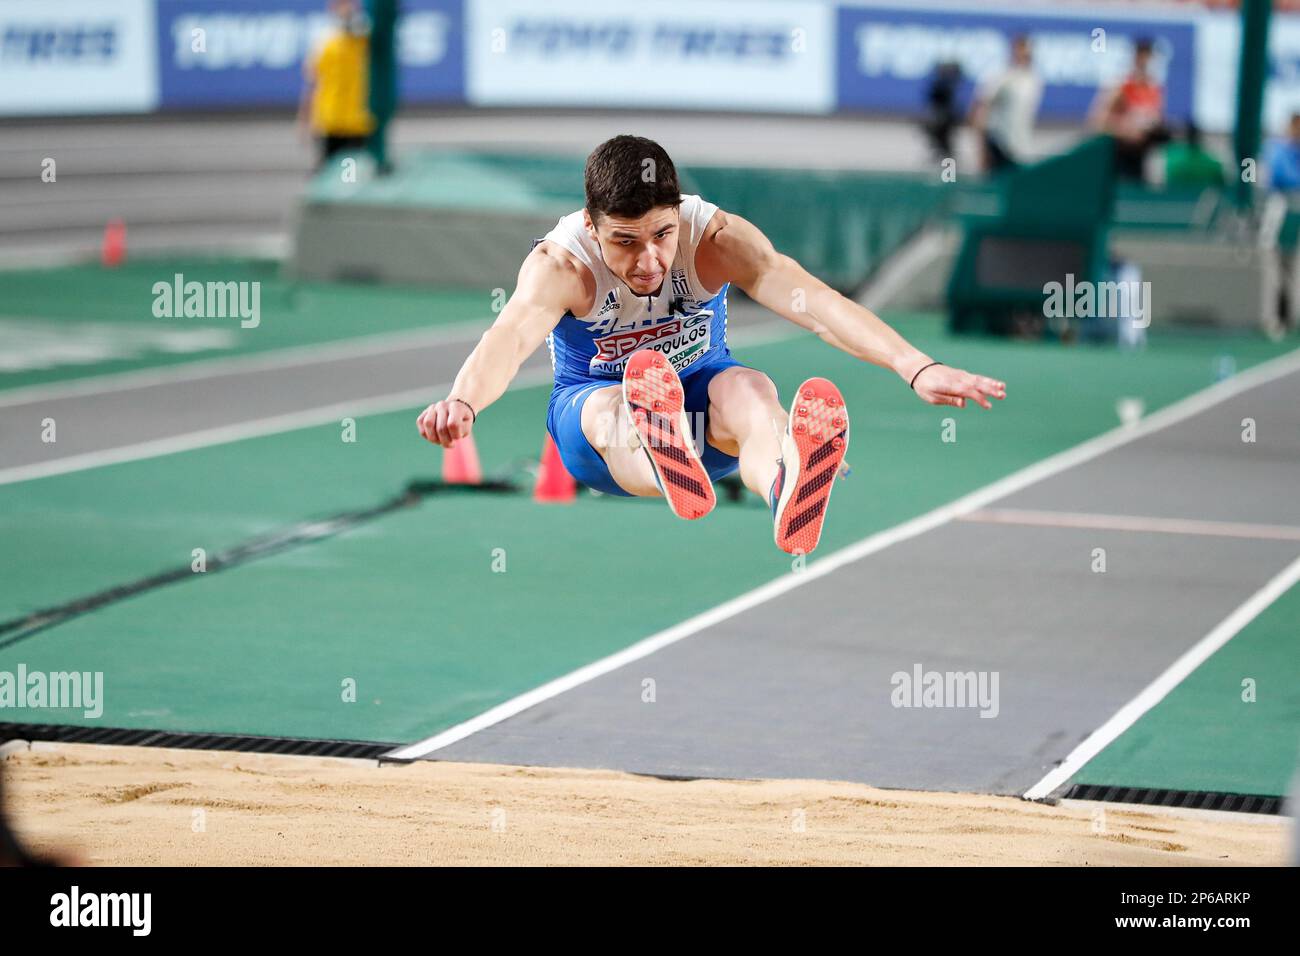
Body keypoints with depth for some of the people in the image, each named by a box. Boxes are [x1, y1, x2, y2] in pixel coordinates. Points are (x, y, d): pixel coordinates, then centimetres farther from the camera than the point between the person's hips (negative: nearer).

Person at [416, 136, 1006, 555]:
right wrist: (463, 402, -68)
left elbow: (812, 301, -35)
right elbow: (512, 335, -45)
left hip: (701, 395, 1)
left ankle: (786, 493, -72)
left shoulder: (717, 239, -21)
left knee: (751, 390, -35)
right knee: (615, 410, -38)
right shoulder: (560, 265, -25)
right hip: (593, 402, -1)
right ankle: (669, 476, -76)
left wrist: (916, 369, -50)